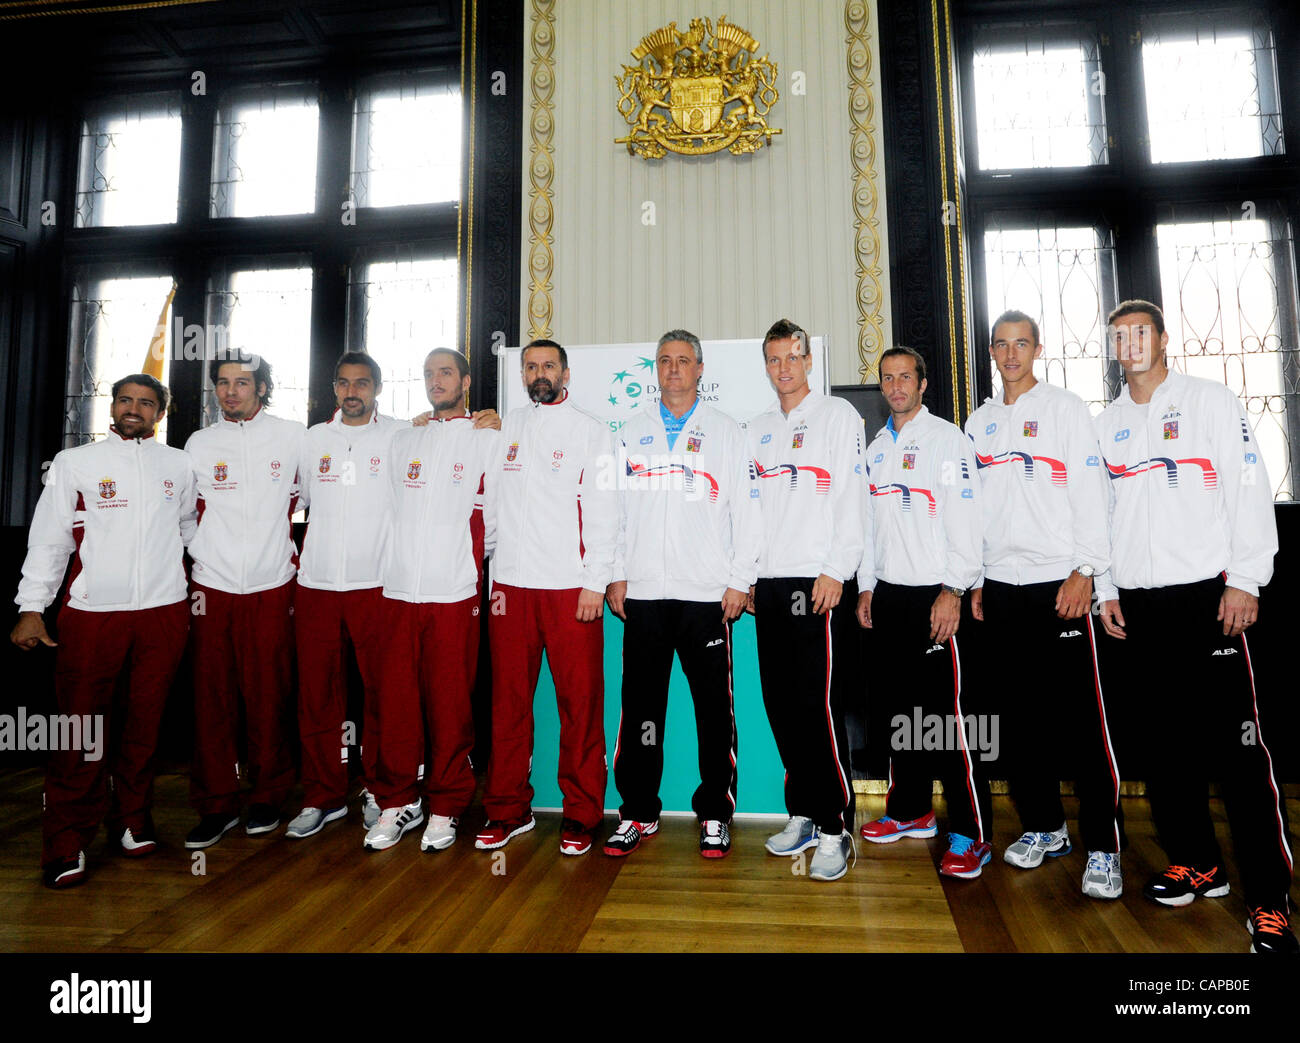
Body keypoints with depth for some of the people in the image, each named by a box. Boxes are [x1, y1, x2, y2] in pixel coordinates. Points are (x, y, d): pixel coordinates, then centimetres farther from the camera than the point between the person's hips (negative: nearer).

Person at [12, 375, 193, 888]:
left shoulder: (178, 465, 12)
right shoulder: (75, 463, 6)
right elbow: (48, 539, 5)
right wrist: (32, 607, -1)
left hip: (164, 611, 2)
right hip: (92, 614, -1)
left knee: (144, 724, 9)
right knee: (83, 729, 0)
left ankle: (132, 819, 24)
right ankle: (67, 844, 13)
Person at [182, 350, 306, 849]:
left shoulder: (294, 437, 4)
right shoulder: (199, 443, 9)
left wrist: (295, 549, 7)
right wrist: (200, 556, 8)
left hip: (271, 585, -1)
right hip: (212, 585, 2)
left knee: (269, 696, 3)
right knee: (212, 698, 4)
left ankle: (267, 798, 19)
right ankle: (216, 805, 17)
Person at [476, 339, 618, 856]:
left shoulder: (589, 430, 4)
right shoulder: (508, 426, 15)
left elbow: (602, 511, -2)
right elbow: (490, 502, 17)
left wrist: (596, 582, -9)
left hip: (570, 585, -3)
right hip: (510, 582, 4)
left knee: (580, 701, 1)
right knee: (508, 700, 8)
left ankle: (580, 813, 14)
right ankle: (508, 808, 22)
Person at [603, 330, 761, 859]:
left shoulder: (726, 432, 7)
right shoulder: (632, 433, 13)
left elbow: (746, 512, 3)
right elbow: (614, 508, 12)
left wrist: (740, 581, -4)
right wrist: (616, 575, 4)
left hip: (708, 594, -2)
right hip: (642, 594, 2)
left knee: (714, 706, 3)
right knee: (640, 705, 7)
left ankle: (715, 813, 19)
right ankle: (639, 812, 21)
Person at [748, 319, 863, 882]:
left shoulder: (838, 414, 3)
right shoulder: (758, 428, 20)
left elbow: (851, 497, -6)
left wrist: (835, 571, -14)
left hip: (818, 581, -6)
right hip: (769, 583, 6)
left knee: (819, 705, -7)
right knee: (780, 704, 8)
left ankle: (835, 828, 5)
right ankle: (802, 814, 22)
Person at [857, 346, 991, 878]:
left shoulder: (946, 438, -3)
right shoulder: (876, 448, 16)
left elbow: (966, 519, -10)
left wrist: (952, 590, -17)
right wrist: (866, 587, 14)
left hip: (933, 594, -6)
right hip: (888, 594, 6)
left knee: (948, 711, -6)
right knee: (902, 706, 12)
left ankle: (971, 834, 4)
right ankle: (911, 809, 26)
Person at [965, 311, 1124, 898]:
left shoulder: (1065, 409, 3)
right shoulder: (978, 422, 15)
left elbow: (1090, 492, -4)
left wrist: (1085, 570, -13)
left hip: (1059, 582, -4)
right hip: (1000, 586, 5)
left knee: (1081, 715, -3)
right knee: (1019, 713, 9)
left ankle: (1103, 847, 8)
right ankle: (1043, 827, 23)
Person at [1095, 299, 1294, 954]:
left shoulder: (1210, 402, 3)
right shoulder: (1106, 425, 15)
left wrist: (1244, 580, -11)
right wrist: (1105, 590, 9)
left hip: (1207, 596, -4)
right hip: (1136, 604, 5)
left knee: (1236, 746, -6)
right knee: (1165, 740, 10)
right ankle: (1196, 864, 24)